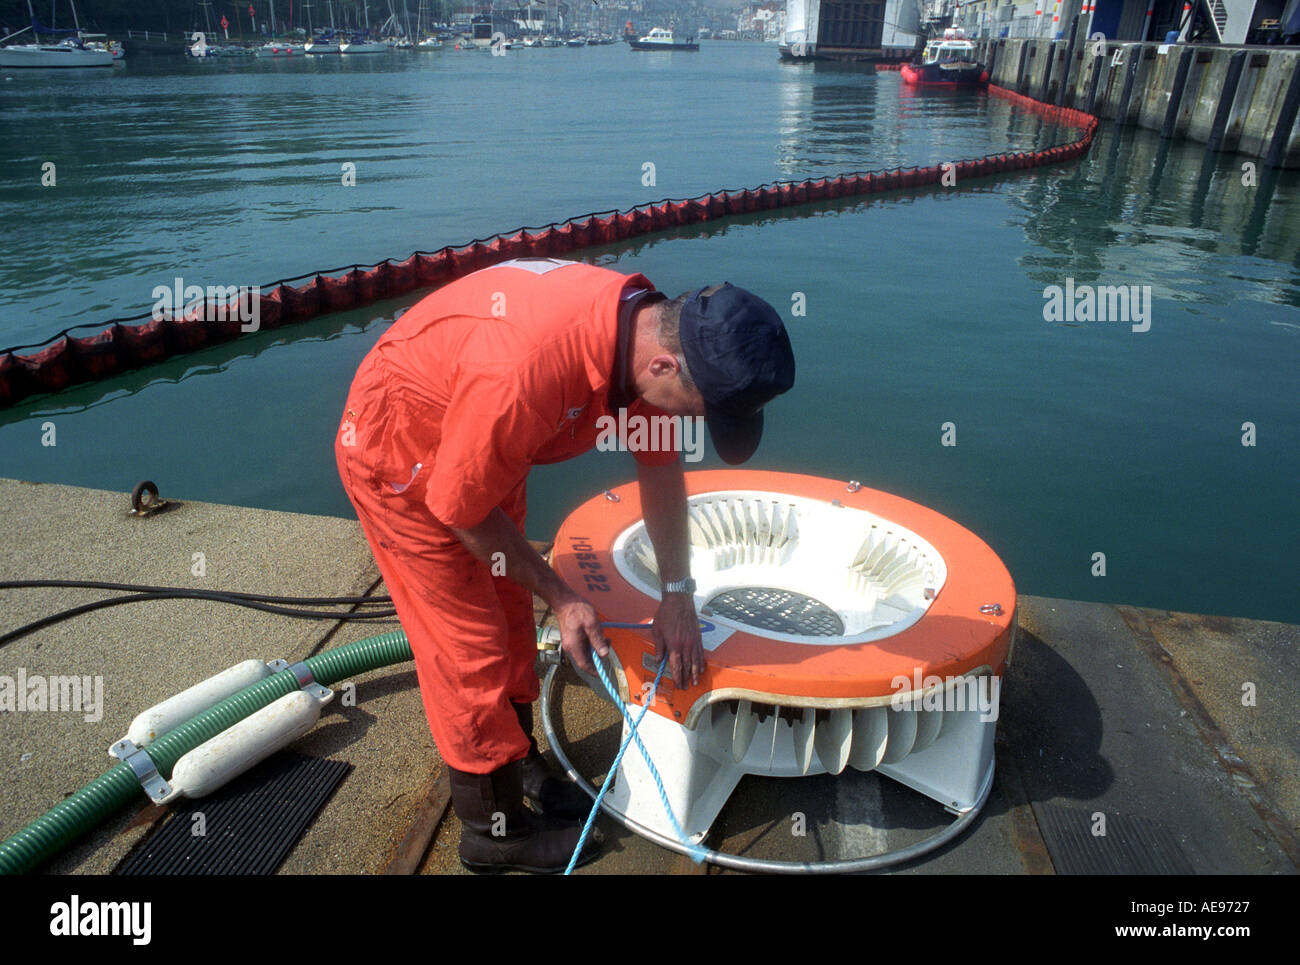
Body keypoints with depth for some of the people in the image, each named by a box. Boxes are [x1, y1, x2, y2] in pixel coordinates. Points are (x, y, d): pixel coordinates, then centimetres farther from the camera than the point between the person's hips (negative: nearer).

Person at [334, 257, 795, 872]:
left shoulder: (652, 326, -18)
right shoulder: (527, 370, -42)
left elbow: (660, 463, -4)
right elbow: (462, 509, -27)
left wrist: (678, 594, -4)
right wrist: (560, 597, -17)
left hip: (489, 447, 8)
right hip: (398, 453, -7)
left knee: (511, 613, 17)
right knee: (469, 643, -1)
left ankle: (517, 761, 40)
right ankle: (494, 830, 20)